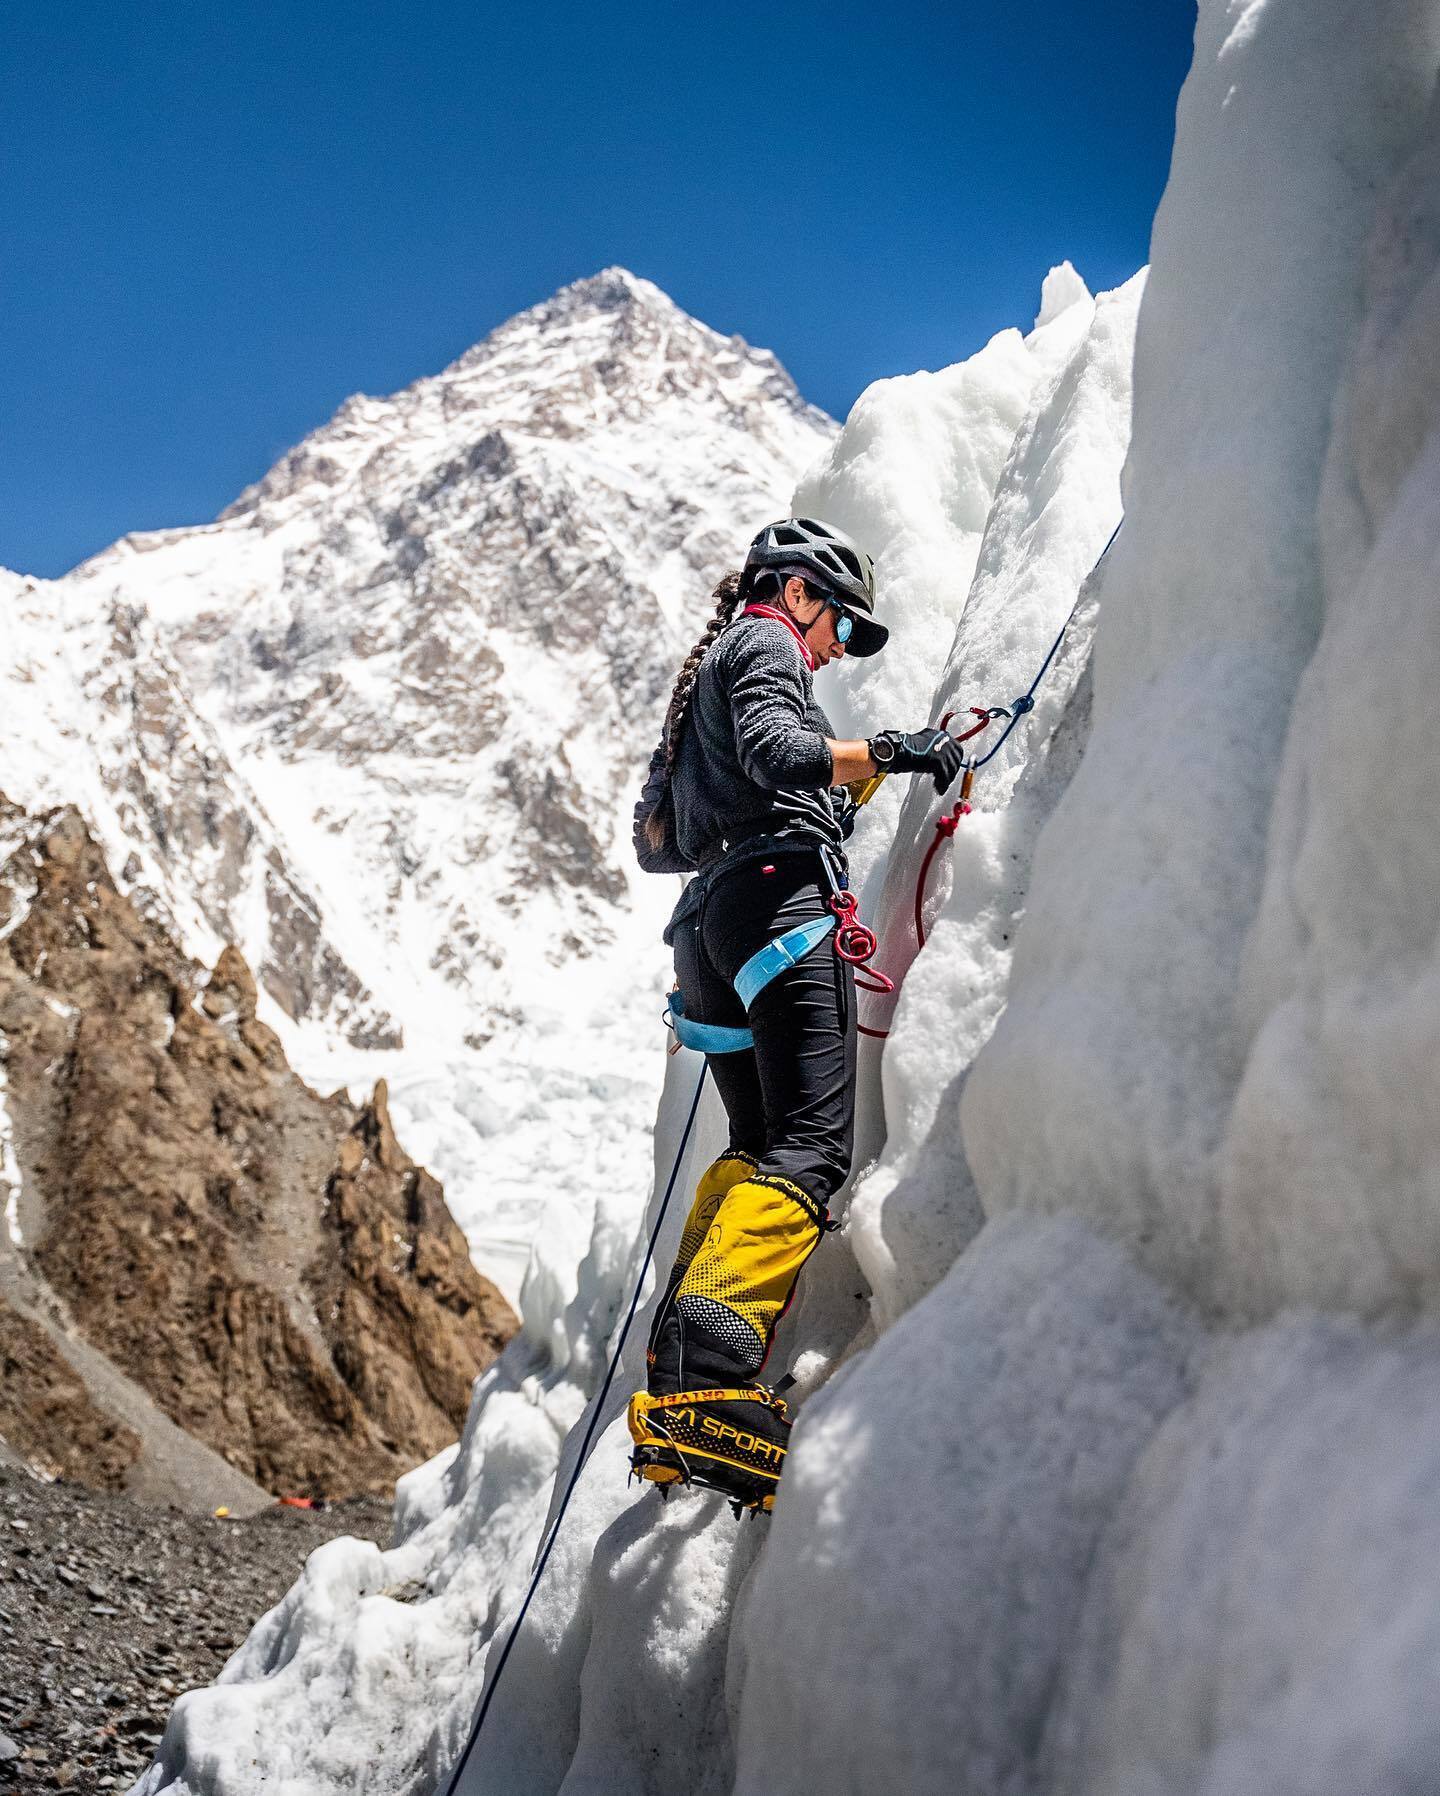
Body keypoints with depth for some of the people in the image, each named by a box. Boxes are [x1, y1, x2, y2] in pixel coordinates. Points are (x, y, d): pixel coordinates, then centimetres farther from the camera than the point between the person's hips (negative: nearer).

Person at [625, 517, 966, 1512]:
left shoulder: (704, 676, 34)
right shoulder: (763, 644, 8)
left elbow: (654, 842, 34)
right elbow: (774, 749, -15)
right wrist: (888, 751, -15)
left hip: (709, 933, 10)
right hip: (782, 900, -10)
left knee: (757, 1149, 11)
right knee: (814, 1148, -20)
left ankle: (677, 1383, -2)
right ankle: (706, 1379, -36)